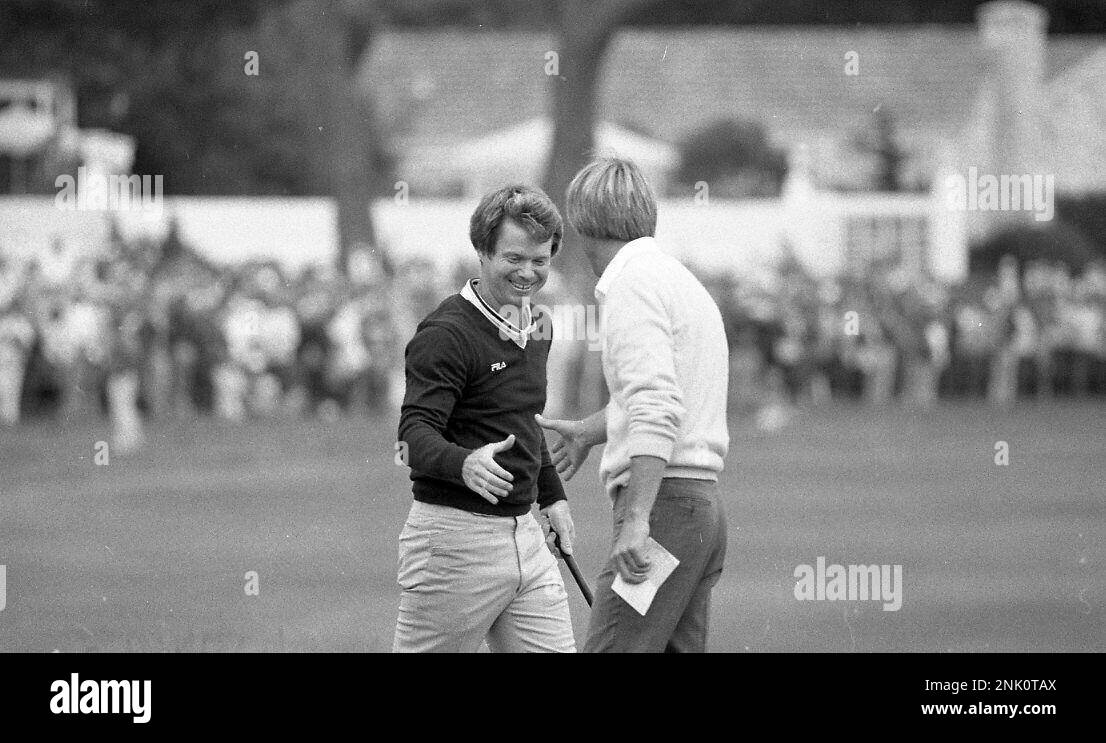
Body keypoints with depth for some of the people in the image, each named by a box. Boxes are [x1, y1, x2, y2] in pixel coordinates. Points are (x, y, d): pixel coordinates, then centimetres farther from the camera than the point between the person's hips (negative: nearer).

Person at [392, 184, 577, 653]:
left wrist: (551, 495, 28)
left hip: (524, 536, 8)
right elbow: (416, 434, -23)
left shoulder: (534, 328, 13)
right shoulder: (447, 333, -14)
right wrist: (465, 465, -42)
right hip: (454, 533, -8)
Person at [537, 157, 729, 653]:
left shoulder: (634, 286, -11)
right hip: (702, 506, 9)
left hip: (664, 505, -9)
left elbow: (656, 409, -25)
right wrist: (586, 432, 56)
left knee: (611, 659, -14)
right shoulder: (683, 284, 20)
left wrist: (636, 521, -32)